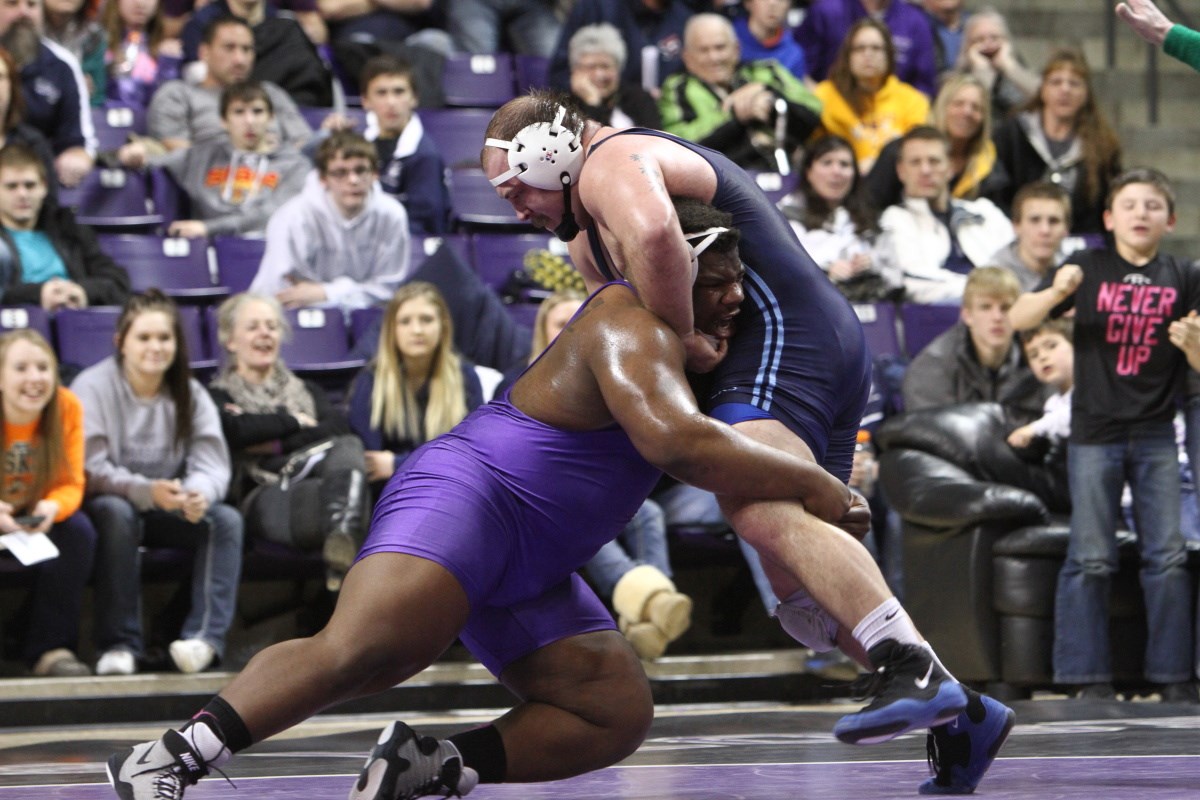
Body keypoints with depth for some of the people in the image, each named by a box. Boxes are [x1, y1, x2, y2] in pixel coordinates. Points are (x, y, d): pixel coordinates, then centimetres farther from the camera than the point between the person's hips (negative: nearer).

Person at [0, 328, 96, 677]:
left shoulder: (67, 407, -13)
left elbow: (71, 485, -11)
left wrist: (52, 508, -36)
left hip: (39, 519, 3)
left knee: (79, 531, -26)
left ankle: (51, 648, -19)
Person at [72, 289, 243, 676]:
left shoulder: (190, 394, 5)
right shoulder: (92, 387, -8)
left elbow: (212, 464, -6)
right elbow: (91, 470, -18)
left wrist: (199, 493, -32)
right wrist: (147, 492, -35)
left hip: (171, 512, 4)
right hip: (105, 505, -4)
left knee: (227, 520, -22)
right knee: (116, 513, -37)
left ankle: (205, 637, -34)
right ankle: (119, 644, -36)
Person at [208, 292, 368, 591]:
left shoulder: (305, 389, 34)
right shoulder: (218, 395, 21)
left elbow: (340, 426, 10)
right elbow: (234, 431, -4)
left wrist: (278, 444, -1)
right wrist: (294, 420, 7)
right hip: (263, 496, -4)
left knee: (348, 447, -35)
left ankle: (344, 537, -65)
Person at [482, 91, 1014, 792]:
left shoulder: (609, 163, -4)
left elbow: (651, 232, -26)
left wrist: (683, 338, -16)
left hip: (782, 338, -11)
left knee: (764, 514, -31)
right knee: (799, 586, 8)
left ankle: (914, 674, -47)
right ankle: (962, 715, 3)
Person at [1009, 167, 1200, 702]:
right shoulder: (1089, 268, 0)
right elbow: (1018, 319, -5)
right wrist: (1056, 292, -24)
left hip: (1156, 436, 2)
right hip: (1095, 432, -2)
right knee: (1091, 558, -2)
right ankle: (1088, 677, 4)